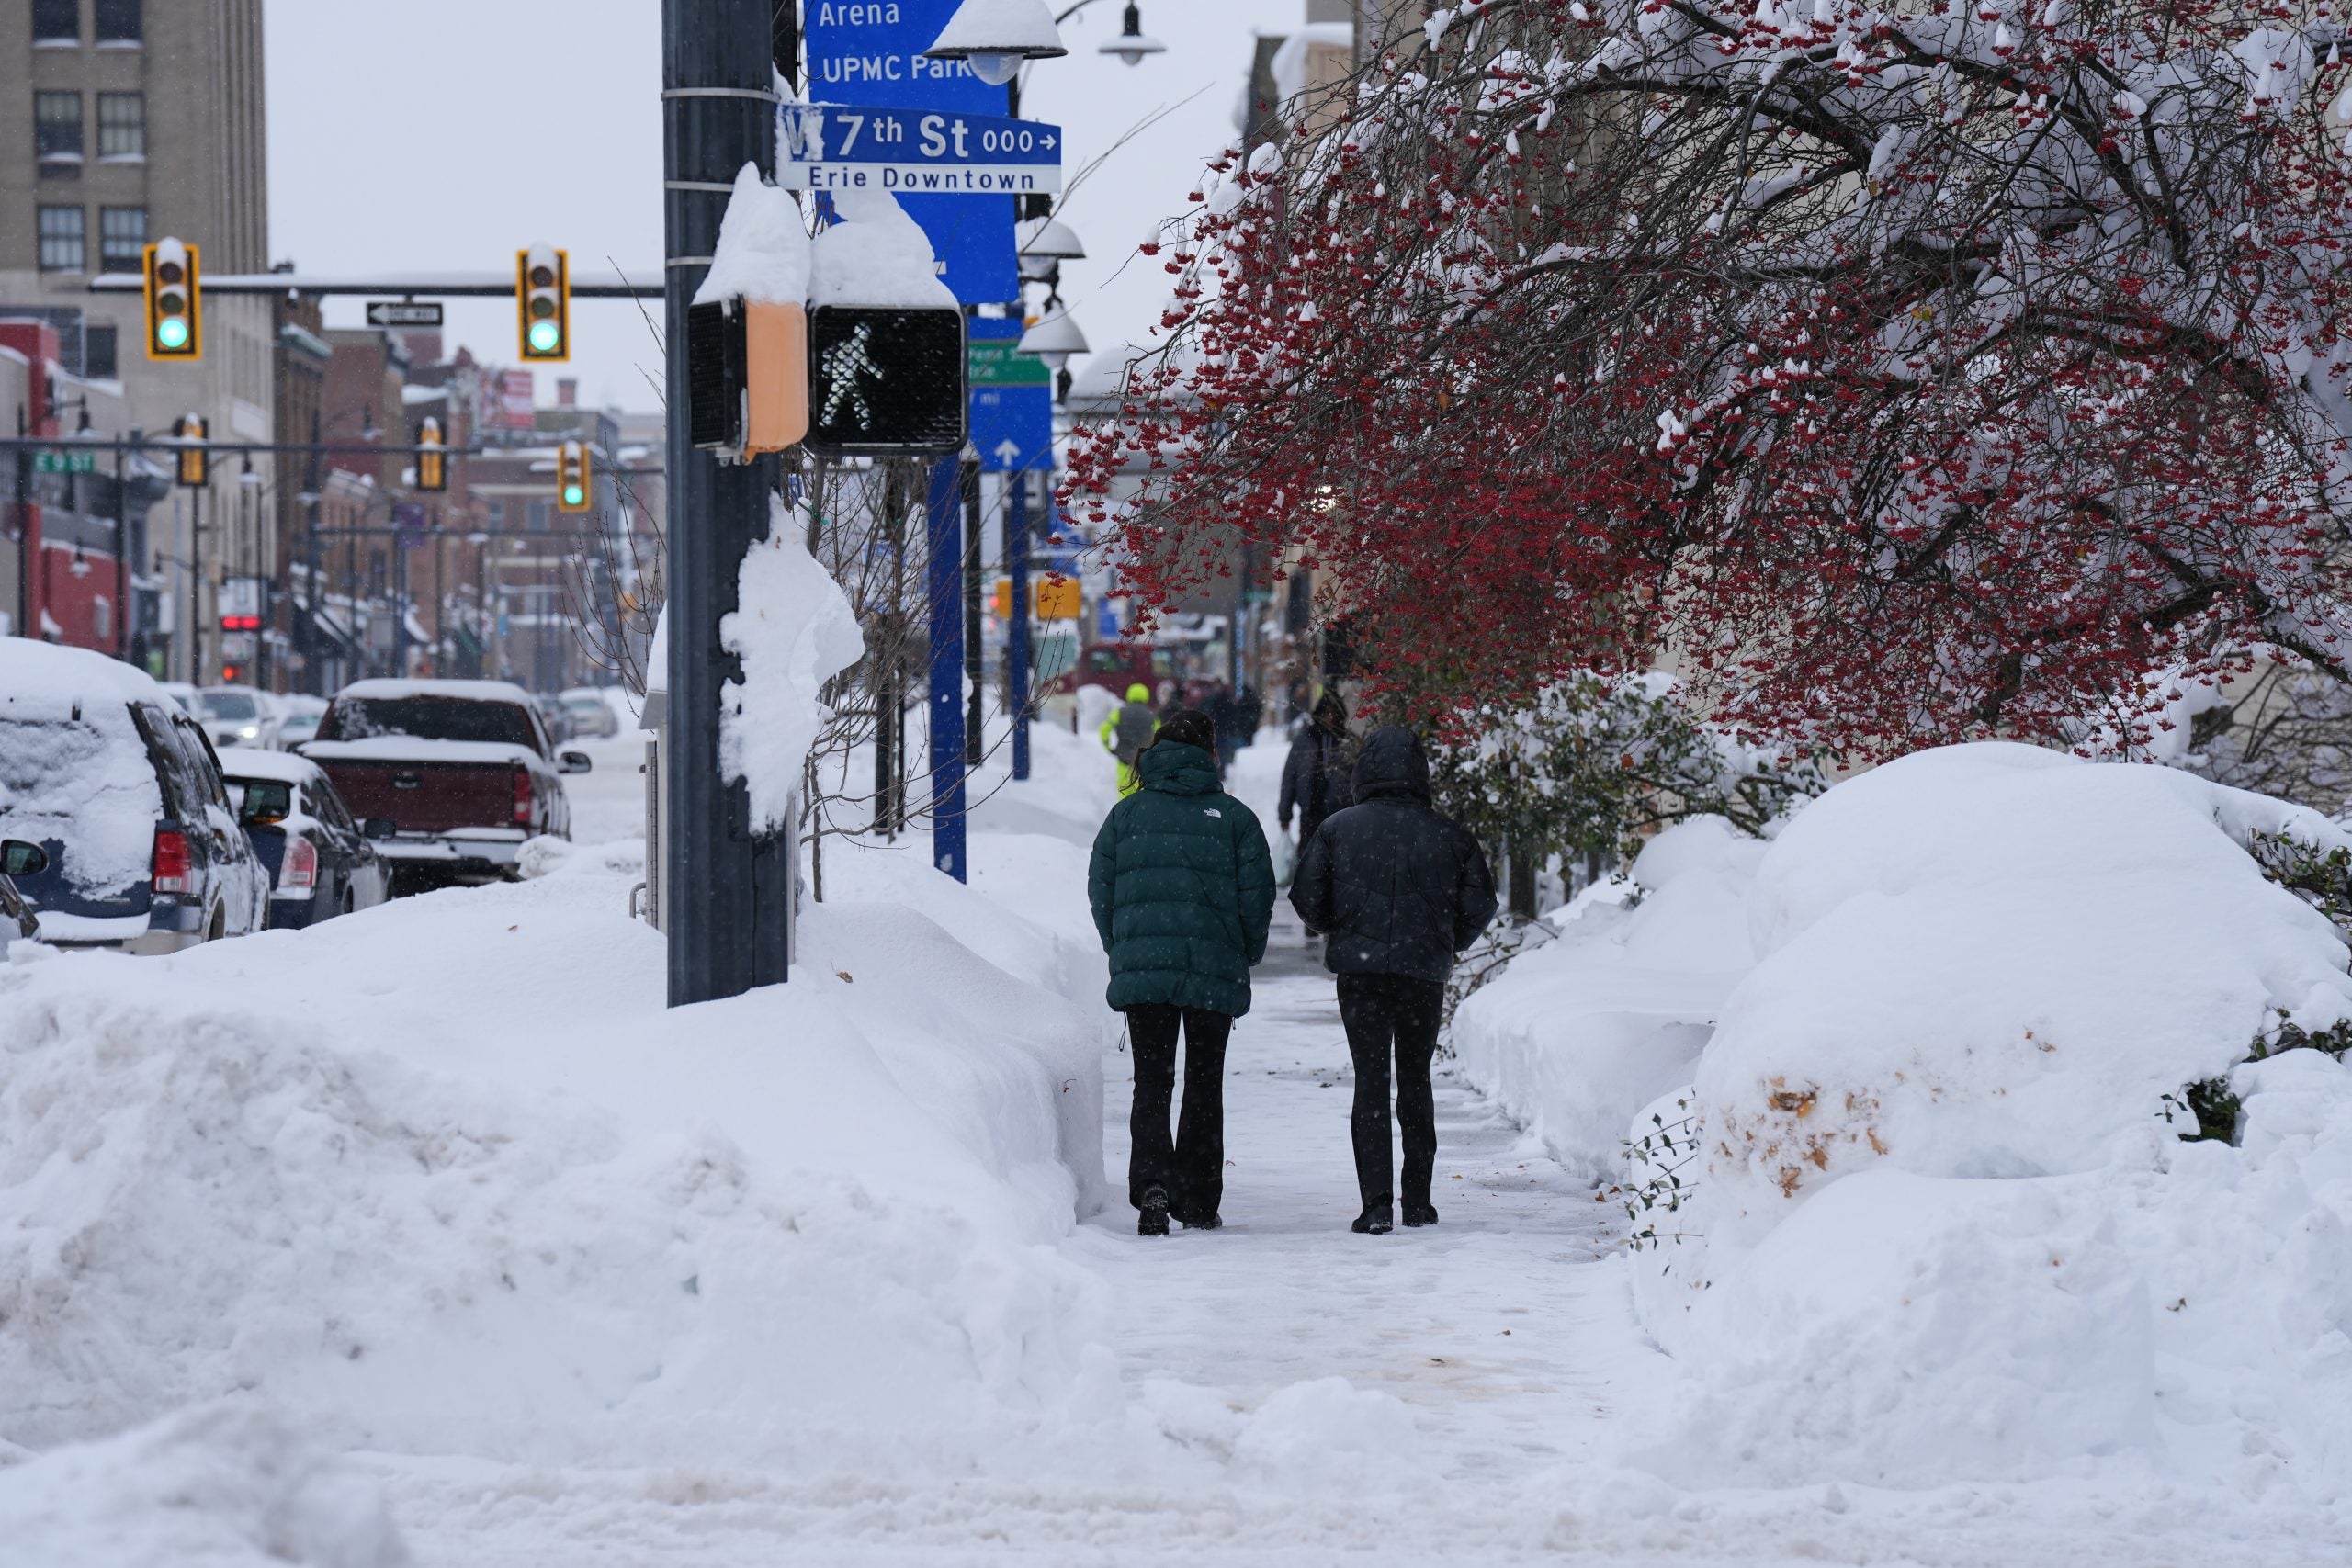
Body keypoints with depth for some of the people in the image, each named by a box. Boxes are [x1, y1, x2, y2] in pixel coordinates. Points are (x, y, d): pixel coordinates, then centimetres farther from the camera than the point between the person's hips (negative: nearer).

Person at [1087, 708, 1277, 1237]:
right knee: (1204, 1088, 12)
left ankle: (1152, 1183, -19)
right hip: (1214, 974, 0)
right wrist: (1244, 956, 13)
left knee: (1151, 1085, 4)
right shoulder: (1234, 817, 0)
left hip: (1141, 971, 0)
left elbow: (1100, 891, 3)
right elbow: (1258, 896, -1)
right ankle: (1199, 1202, 13)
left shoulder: (1127, 814, 4)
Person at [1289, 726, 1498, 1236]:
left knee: (1370, 1081, 1)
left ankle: (1376, 1203, -10)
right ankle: (1418, 1201, 18)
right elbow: (1480, 903, 0)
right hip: (1424, 972, 1)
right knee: (1416, 1081, 15)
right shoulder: (1446, 835, -1)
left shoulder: (1338, 829, -3)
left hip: (1359, 970, -1)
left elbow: (1306, 896, -5)